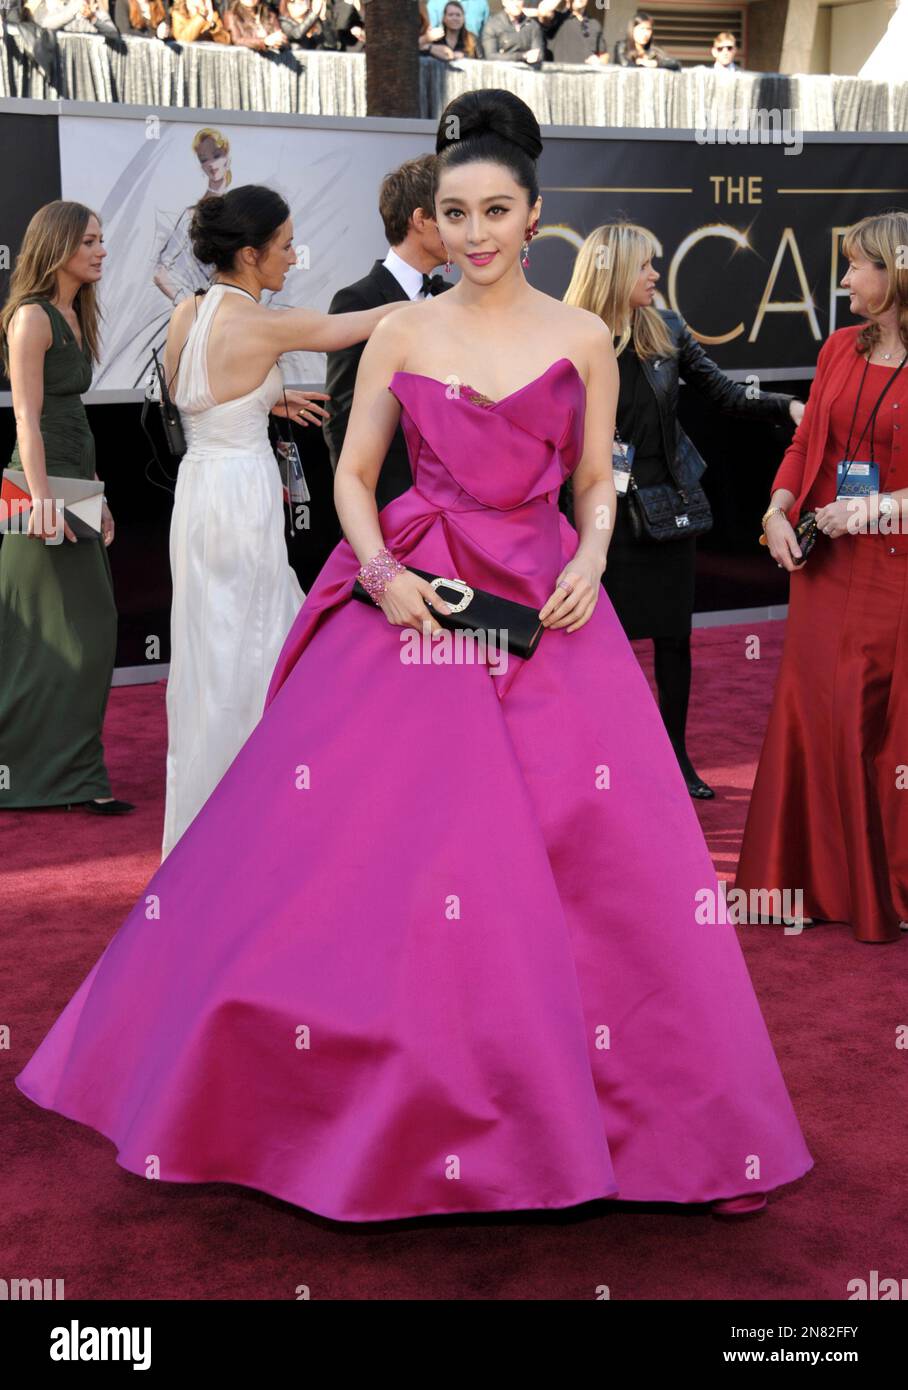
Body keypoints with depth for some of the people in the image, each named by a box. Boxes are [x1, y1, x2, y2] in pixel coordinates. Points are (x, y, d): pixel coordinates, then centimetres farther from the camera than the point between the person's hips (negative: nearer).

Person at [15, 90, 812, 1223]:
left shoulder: (584, 340, 6)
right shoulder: (401, 334, 5)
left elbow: (597, 484, 11)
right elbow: (353, 475, 9)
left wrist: (589, 562, -8)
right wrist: (383, 572, -8)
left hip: (543, 608, 0)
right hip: (410, 599, 0)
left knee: (602, 854, -5)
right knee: (351, 845, -3)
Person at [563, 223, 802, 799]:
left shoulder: (666, 329, 1)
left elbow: (725, 393, 4)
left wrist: (787, 405, -9)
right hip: (607, 509, -3)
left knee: (674, 633, 9)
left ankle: (677, 755, 22)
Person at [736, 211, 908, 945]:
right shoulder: (840, 348, 8)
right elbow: (806, 441, 10)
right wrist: (777, 511, -5)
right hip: (824, 560, 5)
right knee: (816, 717, 7)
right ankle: (820, 879, 20)